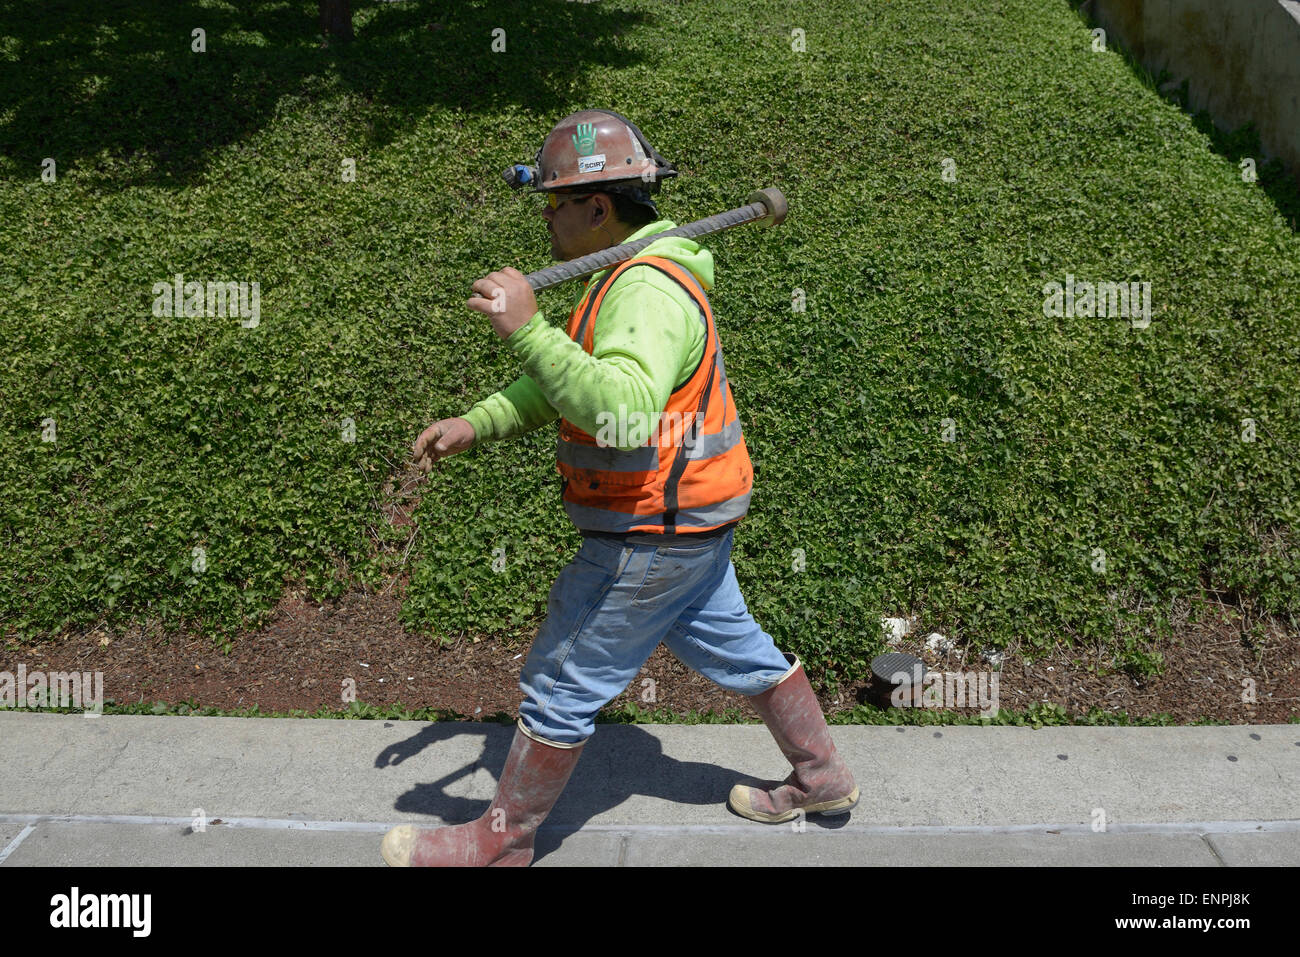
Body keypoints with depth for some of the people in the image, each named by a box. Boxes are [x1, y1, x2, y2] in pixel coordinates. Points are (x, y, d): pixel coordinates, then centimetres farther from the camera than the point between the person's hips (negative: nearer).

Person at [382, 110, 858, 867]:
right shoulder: (634, 276, 11)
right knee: (733, 648, 23)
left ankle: (503, 838, 22)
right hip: (692, 521, 10)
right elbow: (562, 384, 16)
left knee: (562, 684, 3)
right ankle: (823, 779, 40)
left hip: (652, 535, -10)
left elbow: (621, 413, -41)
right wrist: (476, 424, 5)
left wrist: (527, 328, -40)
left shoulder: (648, 289, -24)